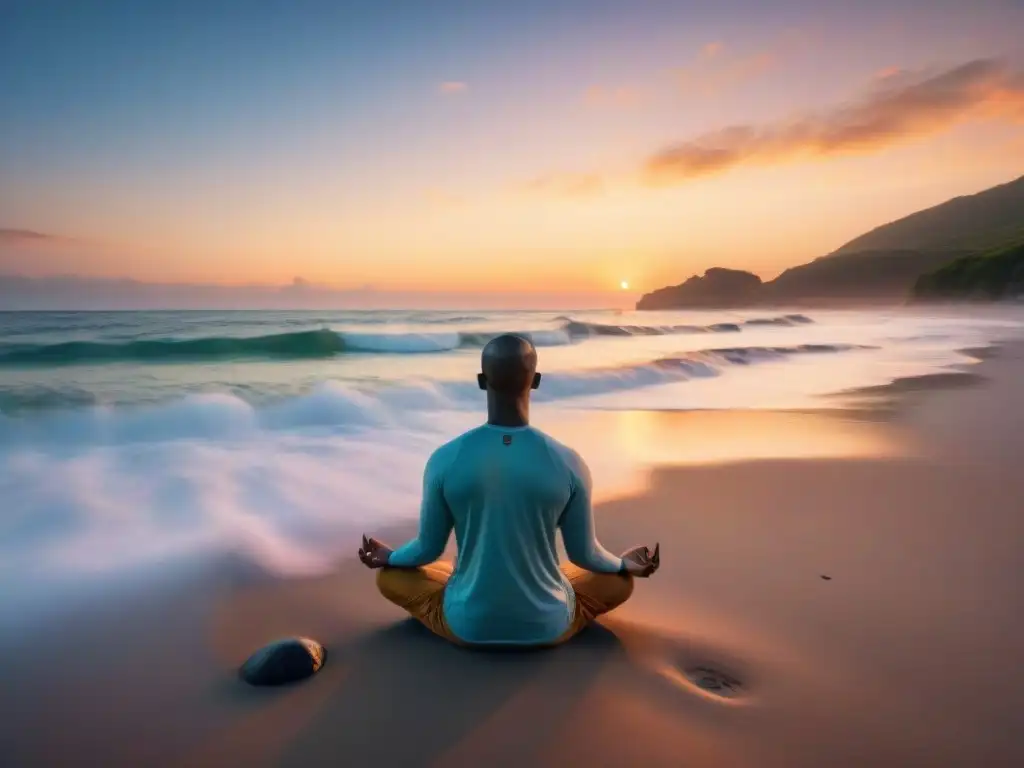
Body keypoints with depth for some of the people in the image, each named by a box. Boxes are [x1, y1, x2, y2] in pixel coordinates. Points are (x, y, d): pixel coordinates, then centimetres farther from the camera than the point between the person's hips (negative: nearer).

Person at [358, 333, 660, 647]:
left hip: (466, 626, 0)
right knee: (620, 581, 26)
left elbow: (429, 548, -4)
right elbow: (584, 554, -4)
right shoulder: (568, 463, -17)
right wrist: (625, 564, 19)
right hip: (547, 626, 1)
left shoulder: (445, 460, -17)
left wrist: (389, 557, 20)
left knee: (389, 576, 24)